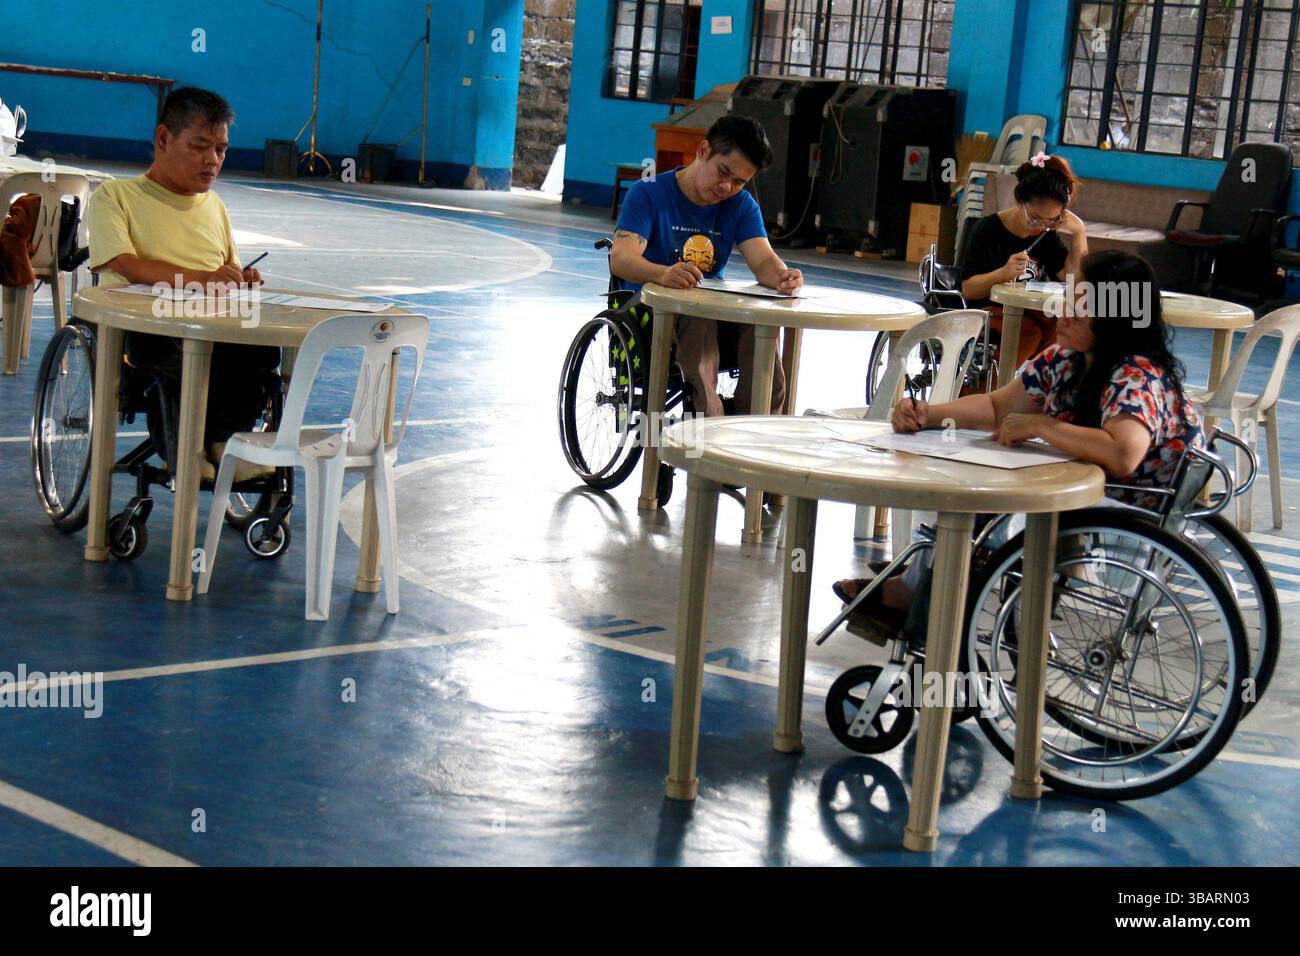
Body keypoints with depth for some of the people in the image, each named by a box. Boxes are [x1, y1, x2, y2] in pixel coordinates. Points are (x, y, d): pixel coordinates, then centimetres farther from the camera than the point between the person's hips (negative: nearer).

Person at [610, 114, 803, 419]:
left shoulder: (741, 205, 11)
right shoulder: (648, 193, -4)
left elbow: (763, 260, -5)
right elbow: (621, 259, -20)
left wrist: (782, 277, -32)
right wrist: (664, 274, -43)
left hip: (717, 313, 4)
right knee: (697, 318, -37)